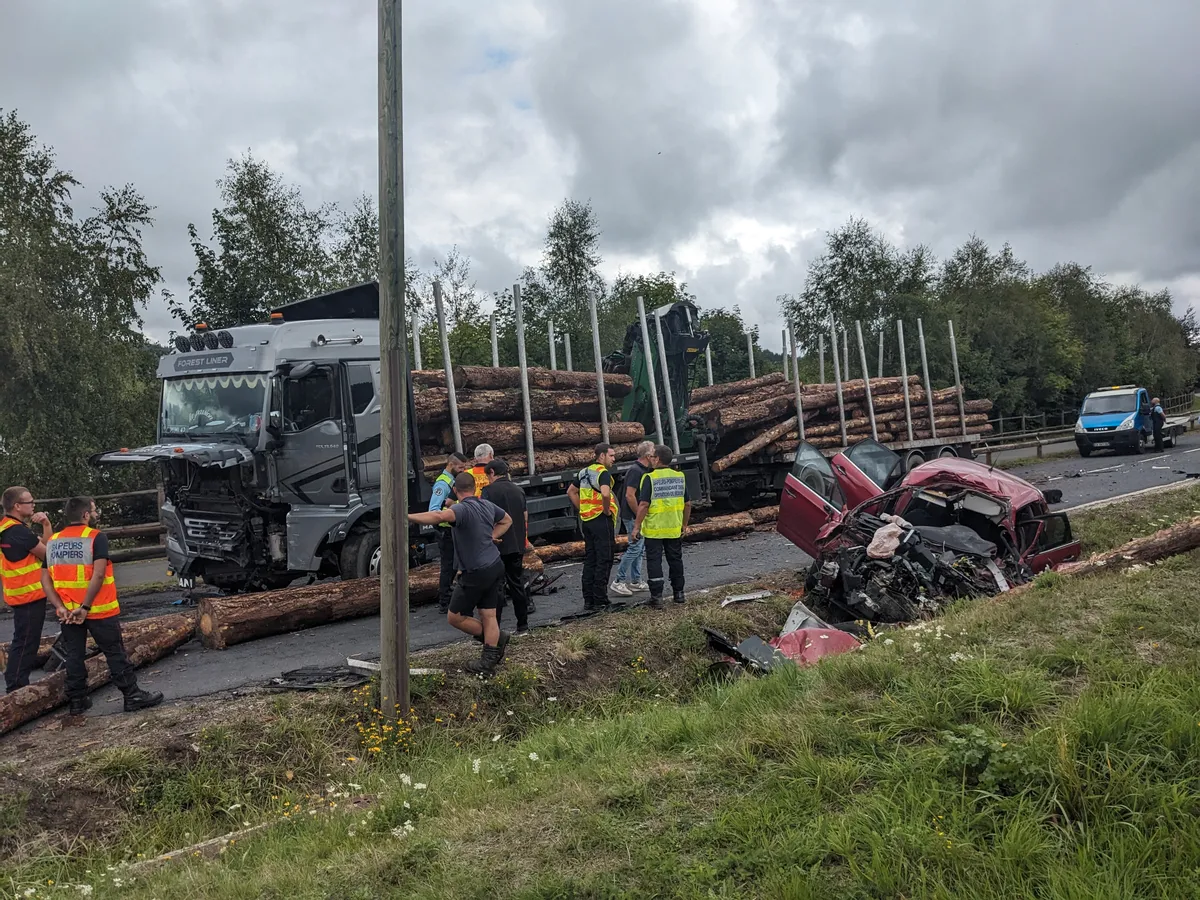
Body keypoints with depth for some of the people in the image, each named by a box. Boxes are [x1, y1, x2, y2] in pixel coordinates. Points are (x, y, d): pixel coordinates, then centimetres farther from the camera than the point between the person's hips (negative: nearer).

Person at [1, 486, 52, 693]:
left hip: (23, 594, 10)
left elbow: (44, 545, 14)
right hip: (29, 594, -10)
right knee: (25, 642, -5)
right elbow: (48, 553, -13)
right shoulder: (18, 531, -20)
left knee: (23, 641, 17)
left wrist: (46, 525, 0)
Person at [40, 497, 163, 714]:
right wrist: (85, 607, -18)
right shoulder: (96, 538, -12)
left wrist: (60, 608, -3)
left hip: (68, 612, 5)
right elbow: (98, 574, -22)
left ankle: (77, 701, 19)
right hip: (99, 610, -5)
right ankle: (133, 696, 8)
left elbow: (45, 579, 3)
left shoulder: (52, 542, 7)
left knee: (73, 656, 14)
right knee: (115, 653, 3)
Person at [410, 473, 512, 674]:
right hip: (496, 567, 8)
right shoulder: (488, 505, 6)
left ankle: (497, 638, 16)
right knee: (489, 615, 11)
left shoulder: (463, 509, -20)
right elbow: (507, 520, 26)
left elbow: (440, 516, -42)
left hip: (476, 573, -8)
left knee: (455, 617, 6)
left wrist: (407, 517, -42)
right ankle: (488, 662, 15)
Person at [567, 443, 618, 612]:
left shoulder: (584, 472, 13)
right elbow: (605, 493, -31)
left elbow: (571, 491, 21)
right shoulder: (603, 473, -13)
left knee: (589, 560, 13)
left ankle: (588, 599, 16)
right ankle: (600, 600, 1)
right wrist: (607, 510, -15)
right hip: (601, 520, -8)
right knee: (603, 561, -1)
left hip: (587, 520, 8)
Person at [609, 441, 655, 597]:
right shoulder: (636, 471, -18)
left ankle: (636, 582, 20)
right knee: (635, 547, -9)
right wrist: (639, 515, -19)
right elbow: (630, 496, -23)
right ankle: (618, 582, -5)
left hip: (638, 516, 10)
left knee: (639, 548, 13)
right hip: (633, 517, -10)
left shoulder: (642, 470, 14)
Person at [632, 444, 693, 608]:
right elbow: (688, 504, 7)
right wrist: (685, 524, 17)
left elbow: (644, 505, -18)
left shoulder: (650, 478, -13)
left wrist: (637, 526, -11)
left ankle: (657, 596, 1)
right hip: (674, 529, 5)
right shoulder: (680, 477, 3)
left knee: (654, 562, 2)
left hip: (654, 530, -5)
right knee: (675, 560, 16)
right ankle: (679, 593, 23)